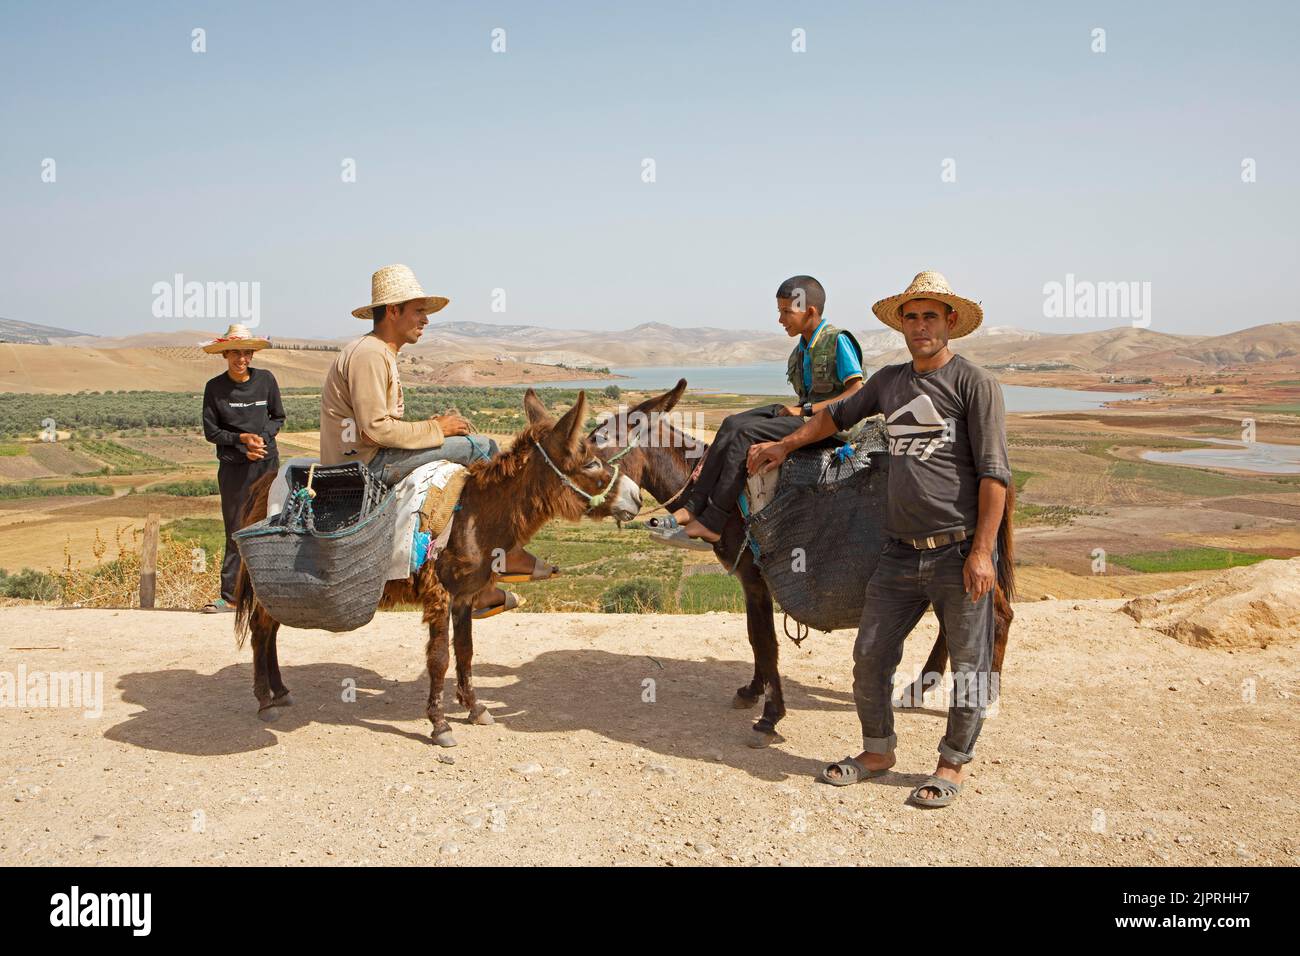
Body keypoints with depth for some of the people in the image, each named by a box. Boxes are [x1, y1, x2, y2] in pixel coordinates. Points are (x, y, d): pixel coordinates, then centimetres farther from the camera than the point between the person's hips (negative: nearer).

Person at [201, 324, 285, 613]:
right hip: (233, 467, -1)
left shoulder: (266, 380, 2)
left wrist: (262, 437, -6)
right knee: (235, 531, 1)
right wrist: (243, 439, -10)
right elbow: (210, 431, 2)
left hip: (267, 462, 1)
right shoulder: (214, 387, 0)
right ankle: (230, 596, 6)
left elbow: (278, 418, 12)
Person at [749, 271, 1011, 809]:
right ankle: (878, 751, 28)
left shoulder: (974, 383, -5)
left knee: (968, 661, 6)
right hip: (901, 552, 5)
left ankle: (954, 763, 25)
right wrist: (784, 446, 37)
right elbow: (838, 414, 31)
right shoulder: (889, 382, 12)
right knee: (870, 655, 8)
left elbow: (994, 472, -10)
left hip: (960, 549, -5)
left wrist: (982, 552, -16)